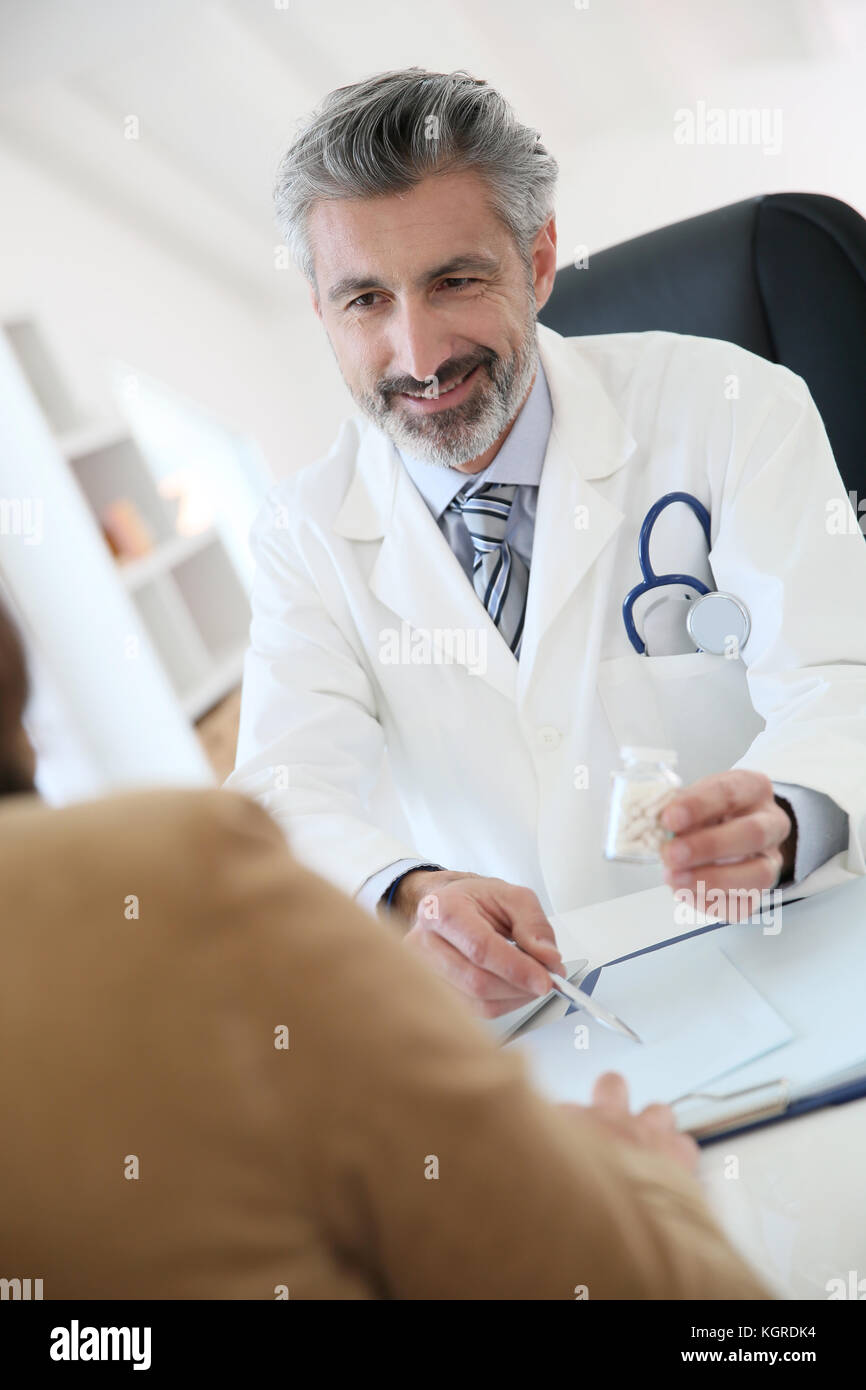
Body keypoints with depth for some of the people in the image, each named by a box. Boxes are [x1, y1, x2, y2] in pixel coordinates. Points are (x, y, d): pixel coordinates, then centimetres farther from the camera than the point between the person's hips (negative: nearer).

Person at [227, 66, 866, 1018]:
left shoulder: (732, 411, -2)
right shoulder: (303, 536, 3)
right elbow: (287, 789, -8)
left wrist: (776, 824, -32)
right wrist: (405, 900, -32)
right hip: (515, 1020, 2)